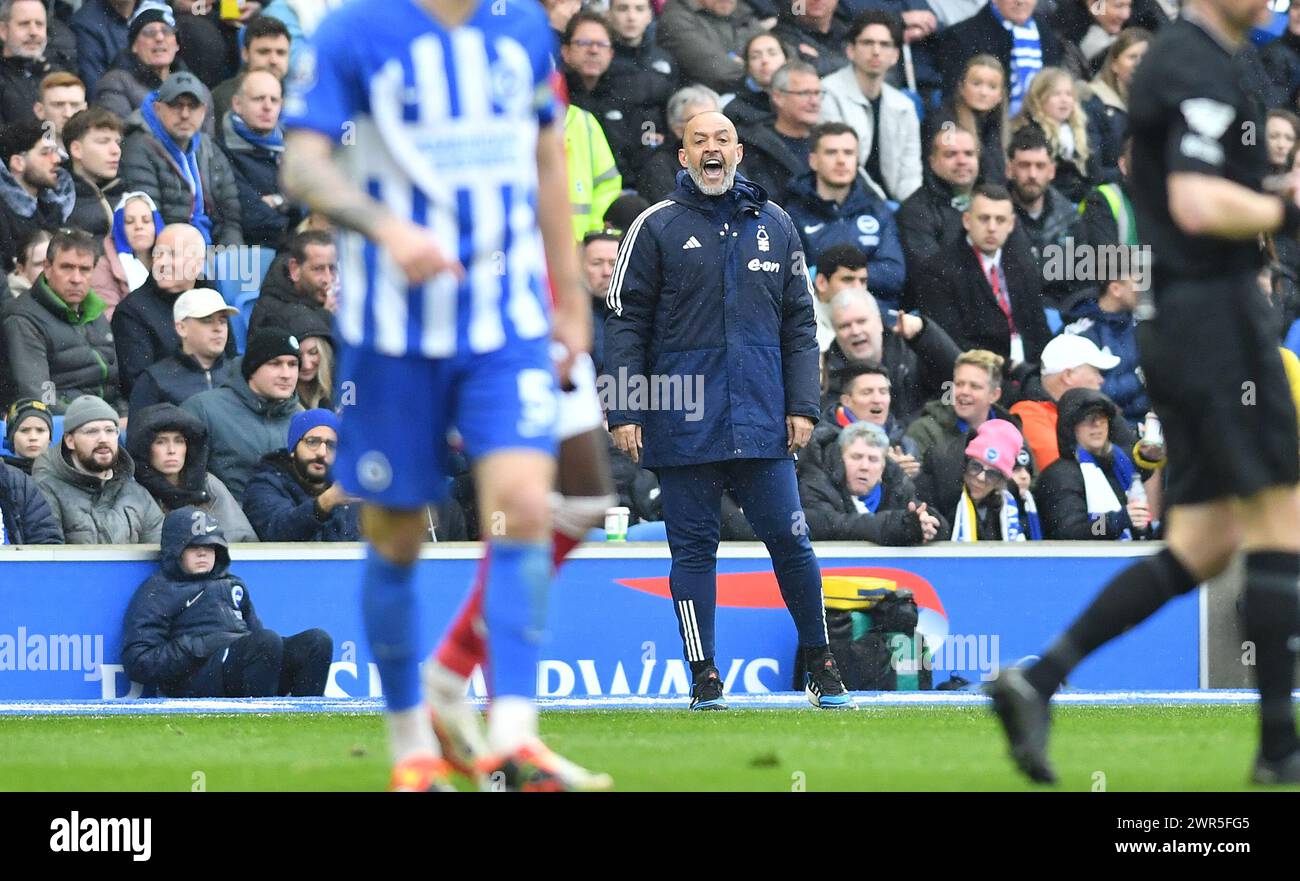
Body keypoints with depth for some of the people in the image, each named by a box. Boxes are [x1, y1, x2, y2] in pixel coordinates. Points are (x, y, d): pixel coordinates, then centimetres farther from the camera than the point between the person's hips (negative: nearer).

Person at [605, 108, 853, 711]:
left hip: (763, 420, 2)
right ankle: (704, 679, 8)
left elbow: (799, 323, 14)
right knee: (694, 548, 2)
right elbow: (626, 323, 1)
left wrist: (803, 405, 4)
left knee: (787, 538, -2)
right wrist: (623, 412, -6)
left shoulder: (774, 226, 11)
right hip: (682, 425, -1)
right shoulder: (657, 228, 3)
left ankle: (820, 664, 13)